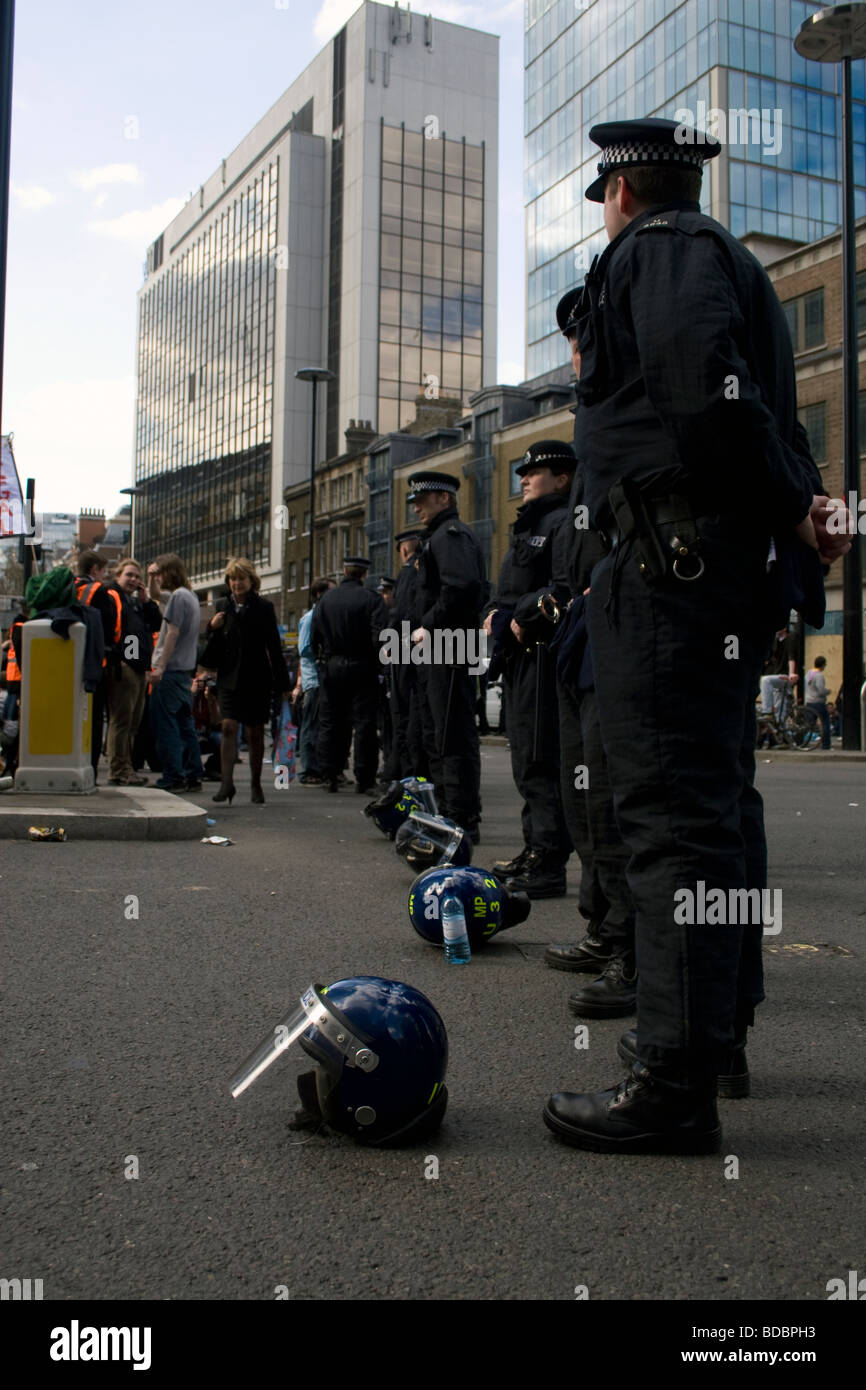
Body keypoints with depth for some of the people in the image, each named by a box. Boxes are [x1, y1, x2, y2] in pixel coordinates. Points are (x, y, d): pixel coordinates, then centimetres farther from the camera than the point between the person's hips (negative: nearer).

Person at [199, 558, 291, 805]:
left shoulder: (263, 607, 0)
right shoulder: (223, 606, 8)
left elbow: (274, 646, 1)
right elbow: (214, 644, 15)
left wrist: (282, 683, 0)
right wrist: (213, 627, -8)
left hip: (257, 679, -1)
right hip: (229, 677, 2)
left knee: (255, 733, 5)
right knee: (228, 727, -12)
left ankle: (256, 785, 16)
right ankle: (227, 782, -12)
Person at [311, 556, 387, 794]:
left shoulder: (325, 599, 4)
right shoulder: (370, 598, -7)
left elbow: (314, 636, 3)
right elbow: (379, 634, -16)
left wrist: (323, 658, 15)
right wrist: (378, 659, -3)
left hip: (331, 667, 3)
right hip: (362, 667, -3)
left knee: (330, 723, 10)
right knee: (364, 723, 1)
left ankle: (330, 776, 12)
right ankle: (364, 779, 1)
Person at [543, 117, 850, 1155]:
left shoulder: (655, 251, -4)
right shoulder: (730, 262, 28)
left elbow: (708, 392, -21)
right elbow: (749, 406, 21)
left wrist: (788, 507, -14)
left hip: (672, 563, -10)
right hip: (735, 571, 10)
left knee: (672, 808, -13)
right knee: (719, 802, 14)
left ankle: (676, 1085, -11)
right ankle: (720, 1033, 26)